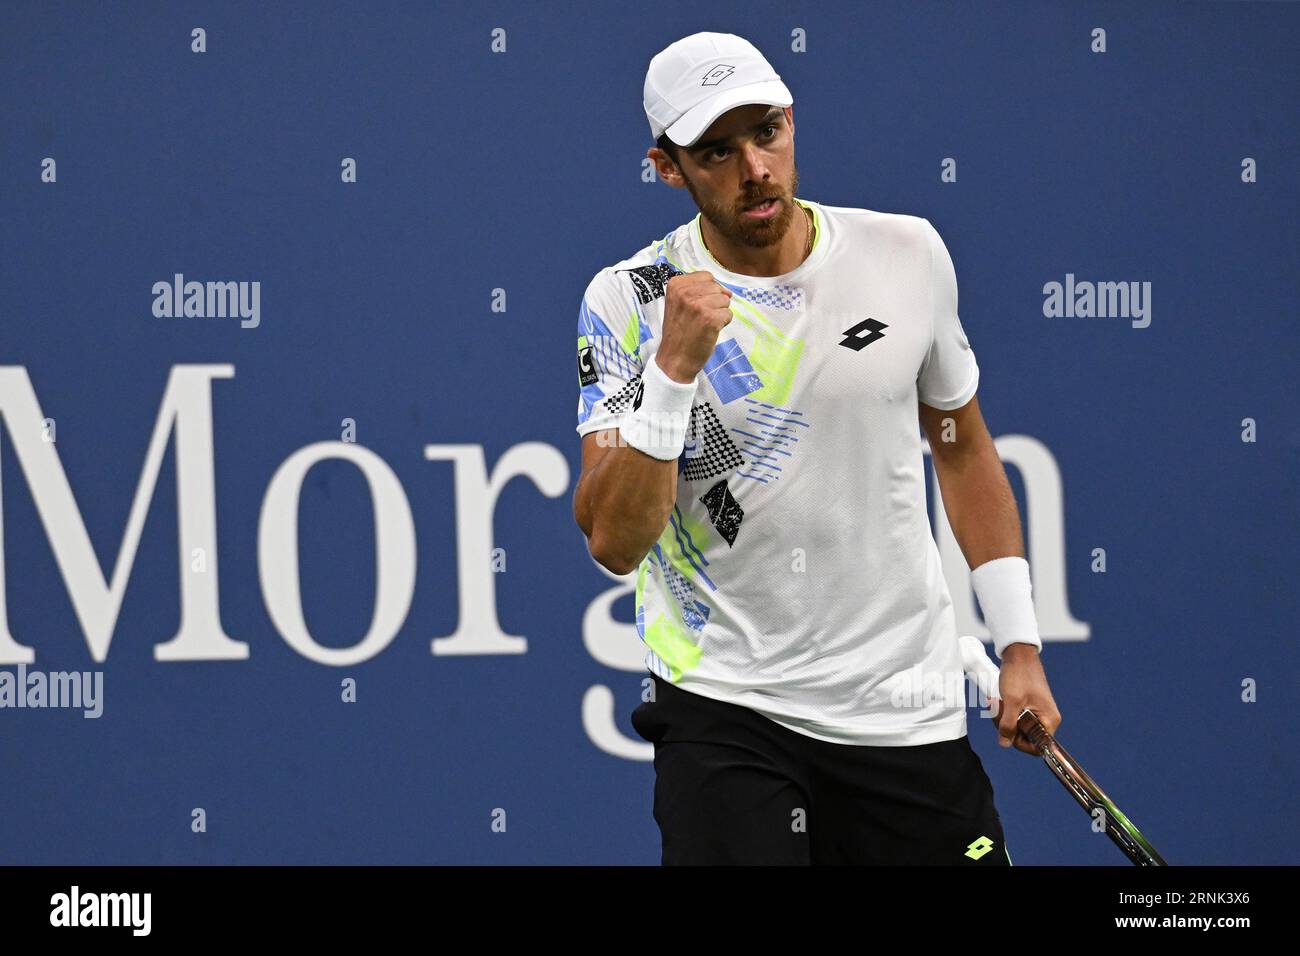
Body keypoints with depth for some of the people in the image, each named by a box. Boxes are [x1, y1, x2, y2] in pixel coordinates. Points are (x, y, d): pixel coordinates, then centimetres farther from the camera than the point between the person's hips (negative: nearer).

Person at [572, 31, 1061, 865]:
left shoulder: (910, 255, 1)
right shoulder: (627, 301, -7)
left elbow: (963, 450, 15)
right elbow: (614, 542, -15)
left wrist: (1019, 645, 11)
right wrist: (675, 368, -27)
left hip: (909, 709, 3)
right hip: (724, 711, -3)